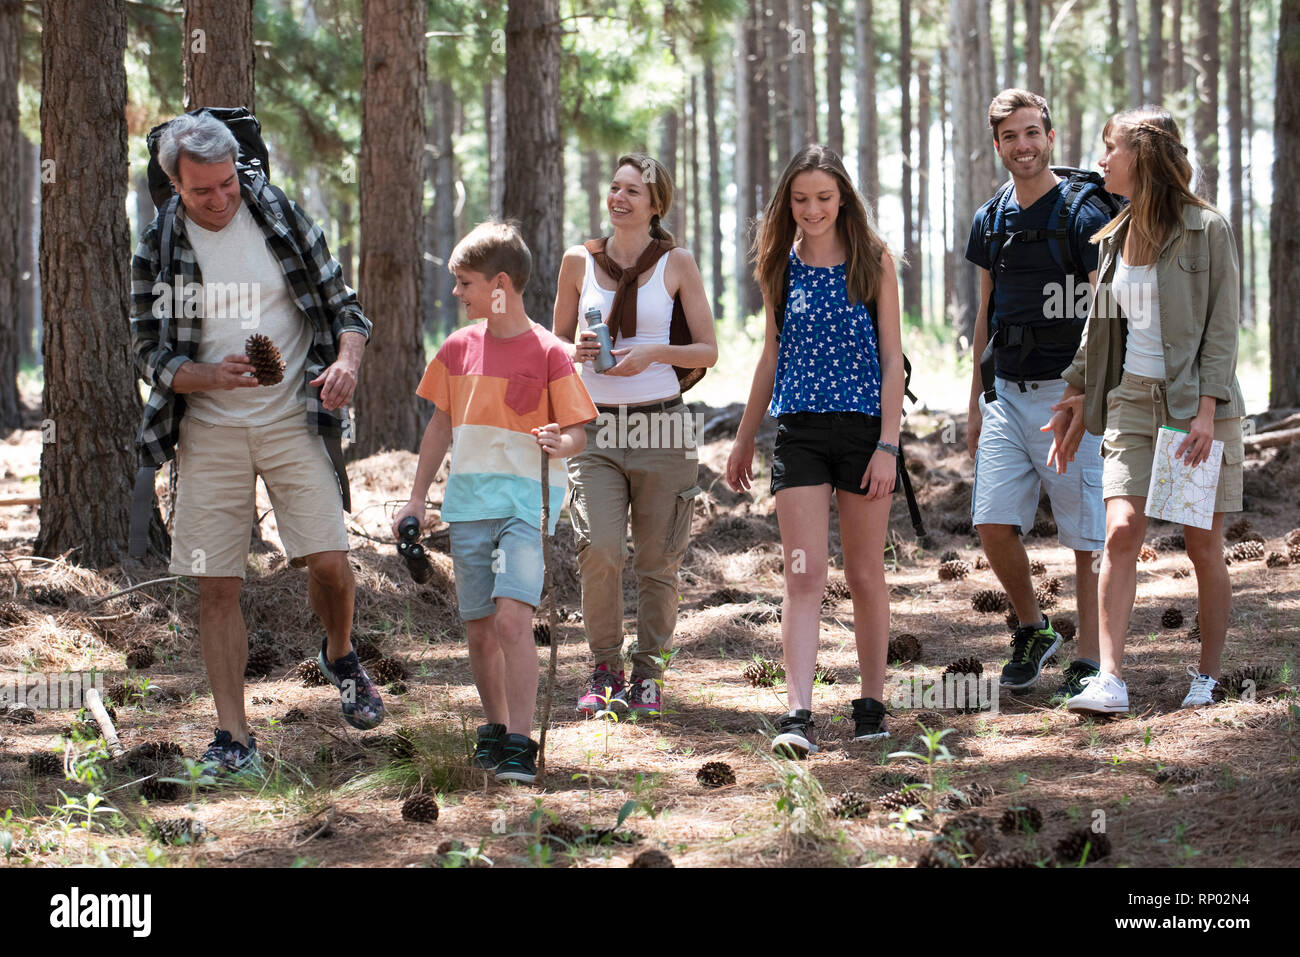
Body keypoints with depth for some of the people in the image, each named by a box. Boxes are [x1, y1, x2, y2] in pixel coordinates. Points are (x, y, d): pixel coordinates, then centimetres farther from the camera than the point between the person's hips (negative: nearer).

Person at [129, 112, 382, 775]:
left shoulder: (283, 221, 1)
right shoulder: (157, 249, 0)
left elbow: (342, 306, 5)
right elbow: (149, 352, 0)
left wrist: (347, 359, -17)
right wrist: (211, 376, -21)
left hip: (290, 420, 0)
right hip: (209, 430, 0)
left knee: (328, 561, -10)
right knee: (216, 588, -2)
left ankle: (340, 656, 23)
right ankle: (233, 735, 5)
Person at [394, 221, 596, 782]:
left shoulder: (547, 353, -5)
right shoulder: (458, 348, 10)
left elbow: (577, 431, -4)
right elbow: (441, 426, 18)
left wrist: (560, 443, -26)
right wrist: (416, 497, 16)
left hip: (526, 502, -5)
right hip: (468, 502, 5)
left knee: (512, 617, -19)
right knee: (479, 629, 9)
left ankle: (519, 747, -18)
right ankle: (495, 730, 27)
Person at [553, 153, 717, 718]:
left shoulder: (677, 264, 3)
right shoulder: (579, 262, 8)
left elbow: (708, 351, 4)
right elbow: (557, 345, 17)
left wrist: (653, 354, -12)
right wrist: (578, 352, -6)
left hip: (660, 426, -1)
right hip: (595, 431, 1)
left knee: (657, 561, 2)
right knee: (600, 551, -15)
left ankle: (648, 676, 16)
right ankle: (605, 669, 3)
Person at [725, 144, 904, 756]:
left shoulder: (873, 262, 1)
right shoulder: (781, 267, 9)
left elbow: (892, 357, -2)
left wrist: (888, 445, -10)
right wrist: (744, 439, 21)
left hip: (864, 429, -1)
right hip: (799, 431, 2)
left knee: (865, 574, 7)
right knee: (805, 575, -8)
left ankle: (871, 705, 19)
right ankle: (799, 716, -14)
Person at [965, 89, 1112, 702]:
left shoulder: (1081, 215, -7)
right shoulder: (990, 220, 11)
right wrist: (975, 400, 17)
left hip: (1068, 394, -5)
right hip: (1006, 393, 5)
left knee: (1086, 537, -1)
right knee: (993, 525, -3)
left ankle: (1089, 661, 6)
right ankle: (1031, 631, 19)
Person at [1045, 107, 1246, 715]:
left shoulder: (1207, 230, -6)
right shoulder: (1115, 237, 12)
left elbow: (1222, 327, -9)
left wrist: (1206, 410, -16)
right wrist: (1079, 396, 17)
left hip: (1199, 403, -4)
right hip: (1132, 400, 4)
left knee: (1203, 546, 1)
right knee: (1122, 531, -11)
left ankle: (1207, 676, 14)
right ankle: (1109, 680, -18)